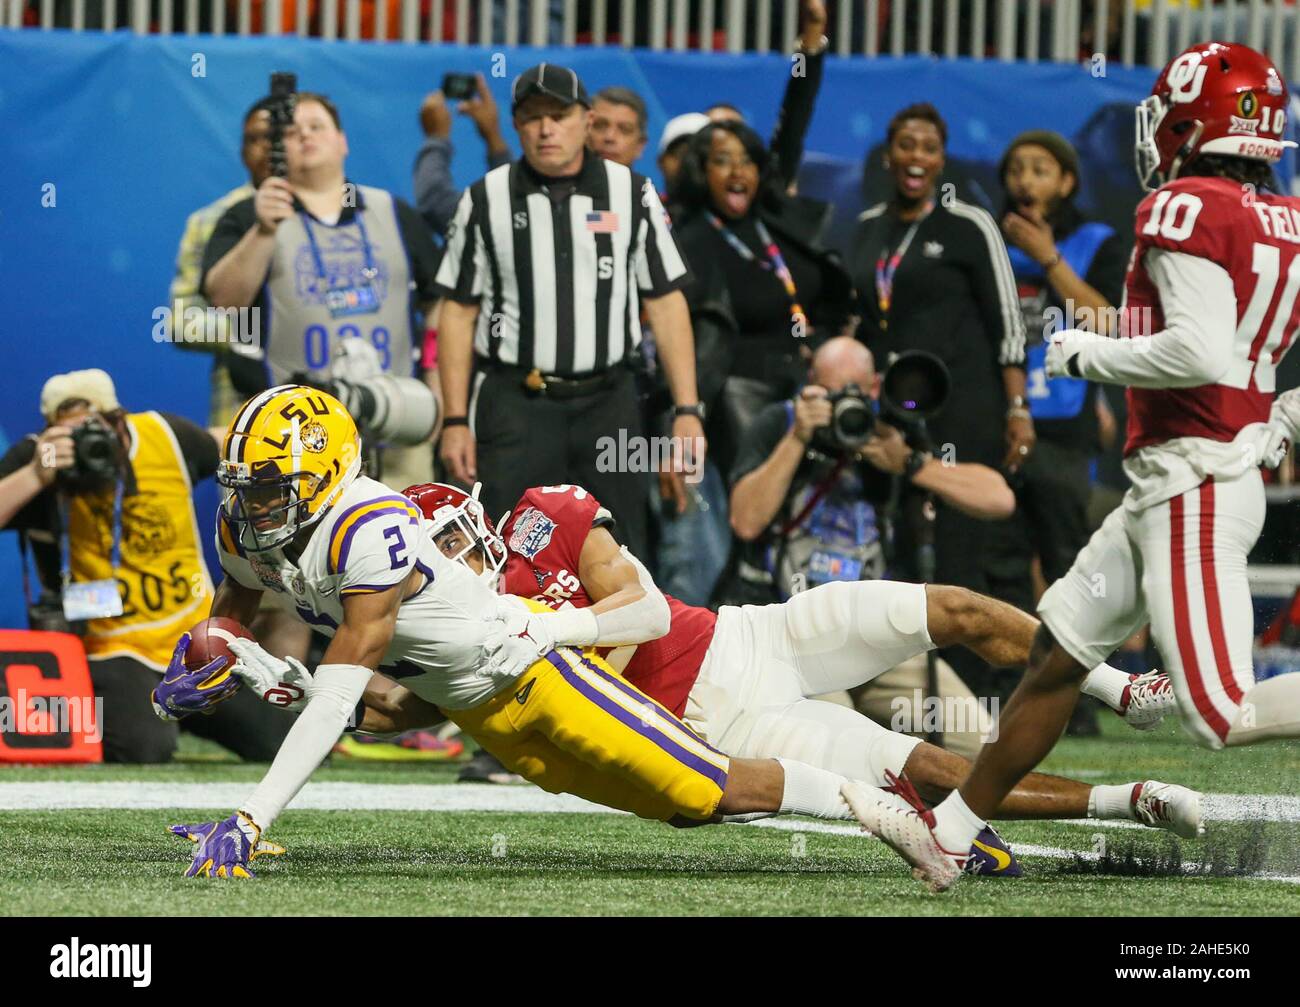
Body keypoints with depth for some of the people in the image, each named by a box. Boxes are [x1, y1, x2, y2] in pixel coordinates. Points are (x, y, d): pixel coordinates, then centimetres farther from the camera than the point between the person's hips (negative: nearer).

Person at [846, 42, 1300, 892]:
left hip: (1191, 487, -9)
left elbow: (1204, 352, -24)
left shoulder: (1186, 211, -13)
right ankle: (950, 835, 25)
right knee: (1058, 651, 17)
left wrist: (1091, 353, -9)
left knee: (1225, 717, -11)